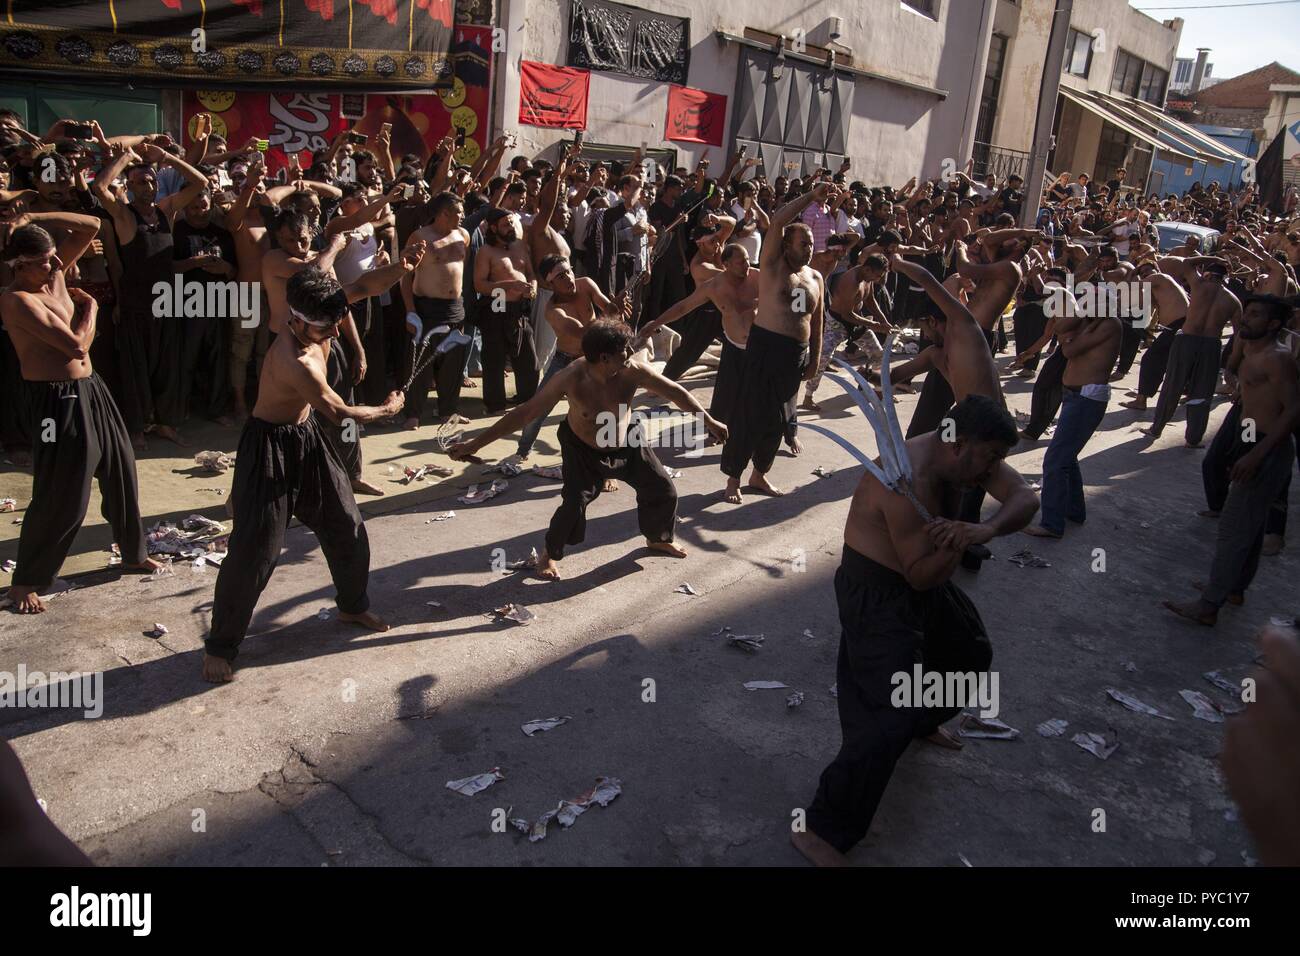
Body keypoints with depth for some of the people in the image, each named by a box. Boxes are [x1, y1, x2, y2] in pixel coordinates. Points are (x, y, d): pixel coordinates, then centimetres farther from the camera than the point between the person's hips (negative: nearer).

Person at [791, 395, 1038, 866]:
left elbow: (1025, 499, -14)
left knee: (970, 655, 29)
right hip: (878, 595, -10)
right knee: (888, 715, -16)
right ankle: (823, 831, -7)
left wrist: (986, 529, -32)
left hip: (924, 581, 10)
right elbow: (922, 575, -26)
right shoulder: (909, 483, -32)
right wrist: (955, 546, -44)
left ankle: (921, 721, 56)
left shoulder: (963, 453, -7)